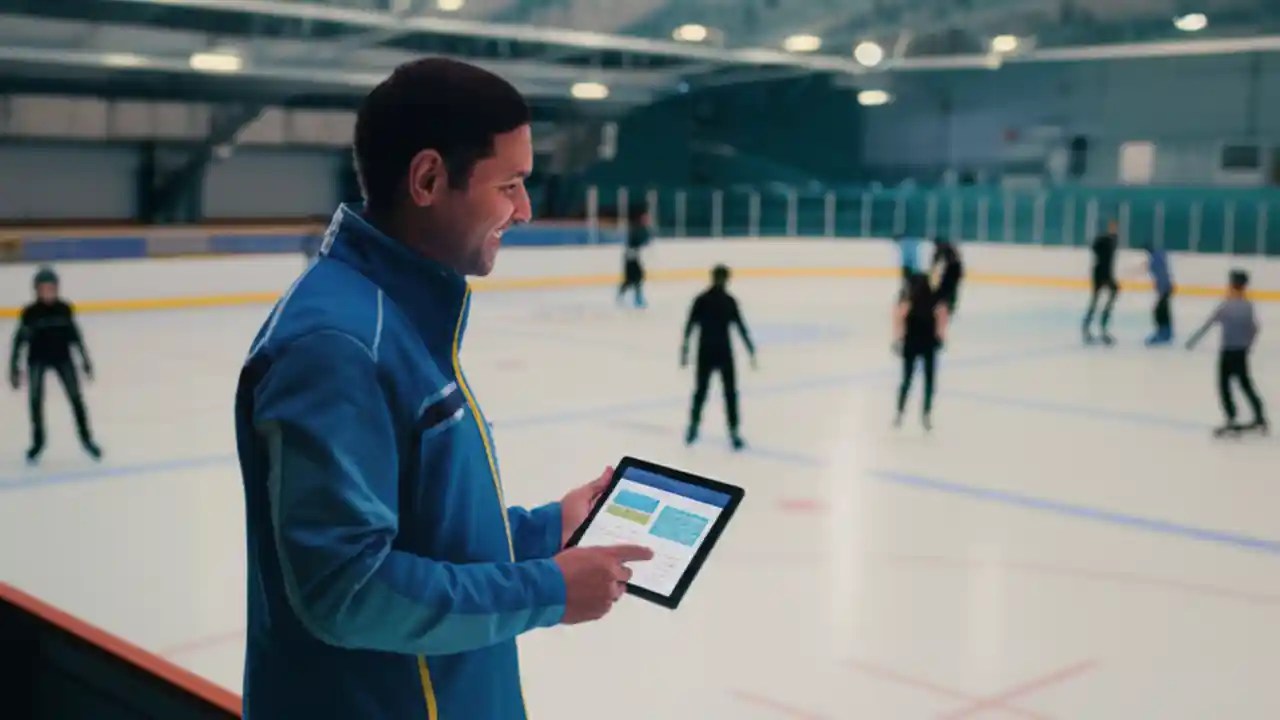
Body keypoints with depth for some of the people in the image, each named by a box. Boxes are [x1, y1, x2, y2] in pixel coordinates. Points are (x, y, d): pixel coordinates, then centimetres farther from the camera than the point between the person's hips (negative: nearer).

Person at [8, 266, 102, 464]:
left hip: (62, 357, 2)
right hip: (37, 360, -1)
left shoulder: (64, 309, -5)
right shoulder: (30, 313, -11)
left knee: (76, 396, 0)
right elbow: (20, 340, -6)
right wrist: (14, 368, -7)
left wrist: (85, 360, 10)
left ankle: (86, 438, 13)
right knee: (35, 399, -5)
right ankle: (38, 441, 12)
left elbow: (74, 335, 6)